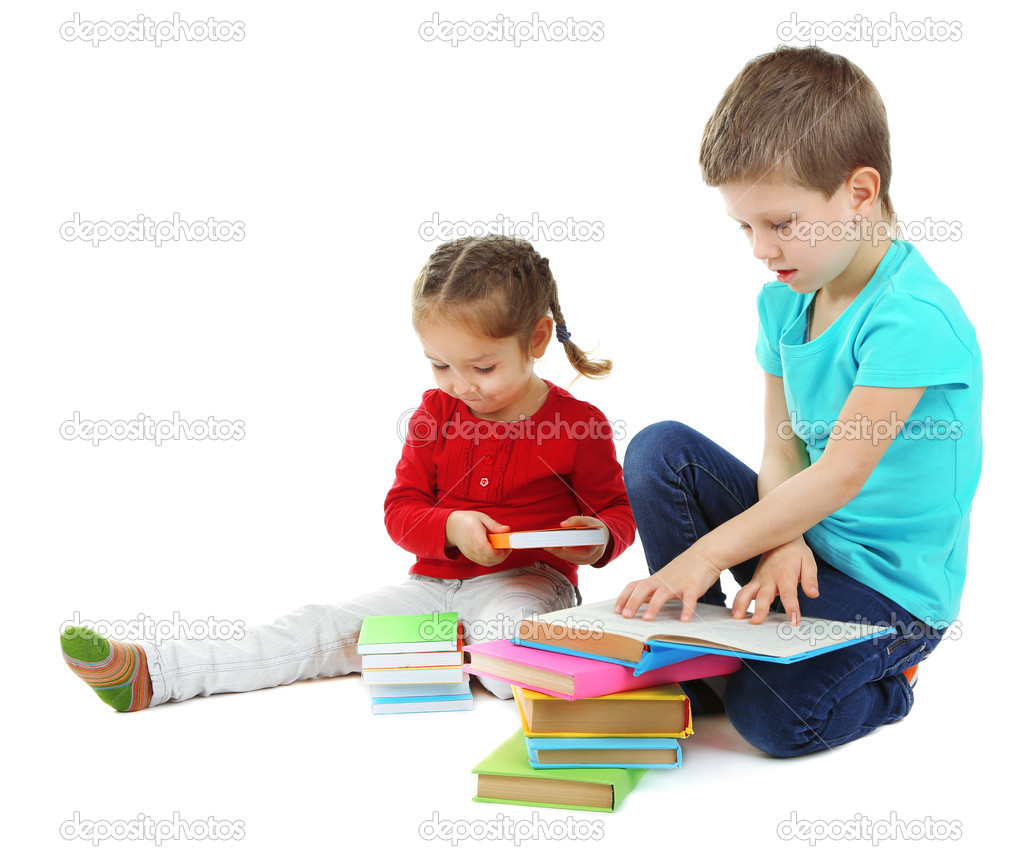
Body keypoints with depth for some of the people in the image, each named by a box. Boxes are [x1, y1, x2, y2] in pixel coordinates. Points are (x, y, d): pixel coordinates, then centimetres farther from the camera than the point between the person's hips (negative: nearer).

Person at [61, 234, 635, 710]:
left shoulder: (578, 425, -5)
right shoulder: (436, 413, 7)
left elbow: (618, 511, 4)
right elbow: (401, 509, 5)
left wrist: (598, 540, -20)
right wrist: (451, 527, -17)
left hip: (530, 581, -3)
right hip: (435, 581, 4)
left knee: (506, 630, -41)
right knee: (322, 628, -11)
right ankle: (151, 673, -21)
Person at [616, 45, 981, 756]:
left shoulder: (913, 317, -24)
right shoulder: (782, 302, 2)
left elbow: (841, 474, -28)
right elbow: (782, 450, 1)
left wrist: (708, 553, -29)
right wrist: (784, 544, -19)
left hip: (892, 585, -7)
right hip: (805, 541, 7)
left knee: (774, 714, -27)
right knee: (659, 450, -7)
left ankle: (884, 674, 8)